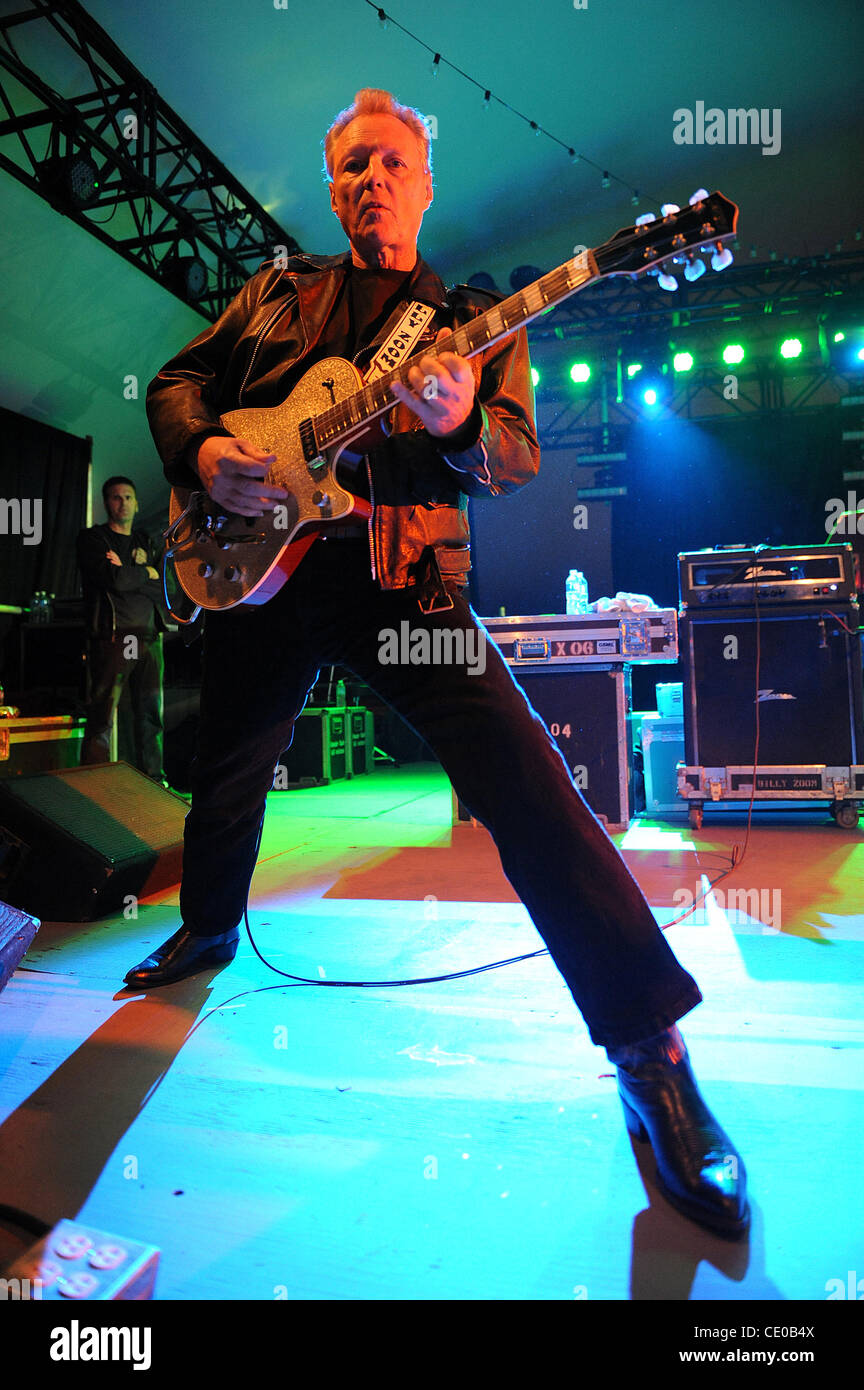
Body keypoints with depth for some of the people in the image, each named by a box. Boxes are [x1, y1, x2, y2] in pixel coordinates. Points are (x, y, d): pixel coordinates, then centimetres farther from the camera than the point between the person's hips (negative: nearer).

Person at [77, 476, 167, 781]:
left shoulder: (145, 542, 22)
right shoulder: (92, 538, 7)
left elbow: (165, 588, 9)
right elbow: (114, 580, -10)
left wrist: (129, 572, -4)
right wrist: (146, 572, 6)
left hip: (149, 638, 5)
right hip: (112, 637, -5)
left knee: (151, 714, 6)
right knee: (102, 716, -8)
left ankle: (153, 781, 12)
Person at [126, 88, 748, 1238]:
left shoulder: (474, 320, 12)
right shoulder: (276, 292, 18)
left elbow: (520, 458, 0)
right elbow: (178, 382, 18)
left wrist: (461, 422, -24)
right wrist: (201, 453, -5)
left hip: (404, 582, -3)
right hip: (260, 574, 4)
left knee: (526, 783, -20)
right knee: (226, 776, 18)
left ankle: (650, 1048, -13)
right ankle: (209, 927, 49)